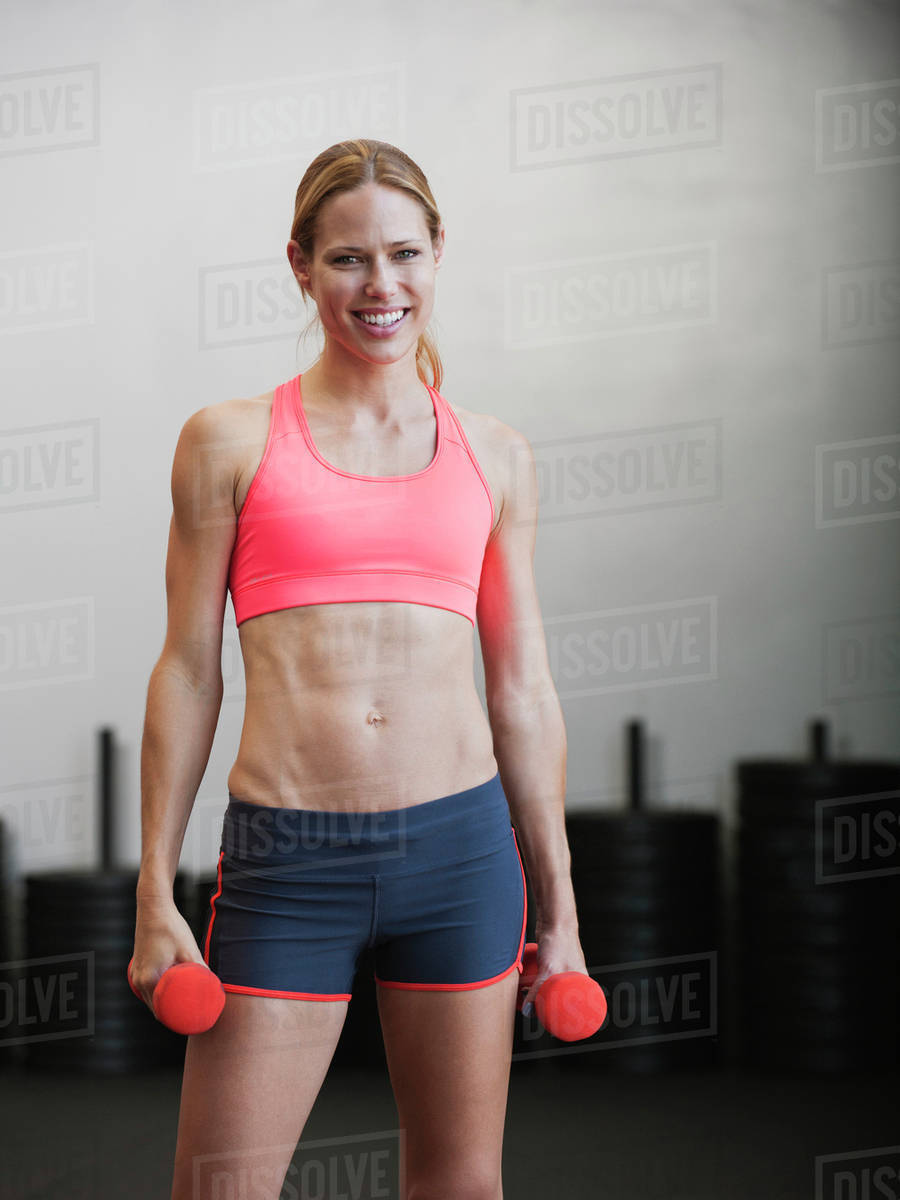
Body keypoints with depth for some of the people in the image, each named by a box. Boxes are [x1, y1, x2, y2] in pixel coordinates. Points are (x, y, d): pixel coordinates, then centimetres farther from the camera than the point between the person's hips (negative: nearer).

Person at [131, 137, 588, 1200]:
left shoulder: (493, 455, 10)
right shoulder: (230, 442, 4)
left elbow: (523, 693, 12)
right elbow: (187, 671, 5)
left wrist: (558, 908, 12)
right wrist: (155, 892, 1)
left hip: (462, 844, 2)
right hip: (287, 860, -2)